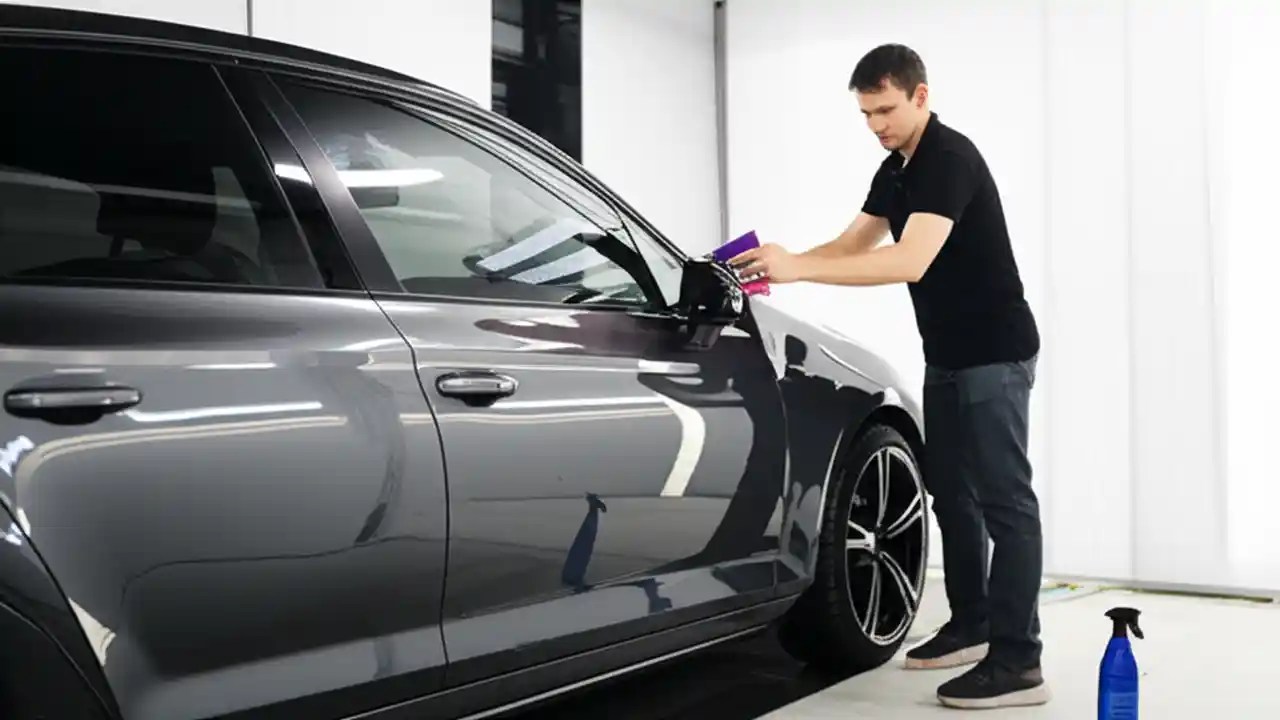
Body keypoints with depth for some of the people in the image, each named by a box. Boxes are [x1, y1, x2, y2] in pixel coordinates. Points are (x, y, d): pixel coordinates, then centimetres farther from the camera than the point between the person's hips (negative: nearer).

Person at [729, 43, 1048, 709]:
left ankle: (1018, 661, -9)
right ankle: (971, 627, 25)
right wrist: (779, 264, -4)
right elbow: (852, 245, 14)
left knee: (1004, 499, -10)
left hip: (995, 355, -10)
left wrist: (797, 268, -36)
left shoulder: (951, 158, -20)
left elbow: (910, 262, -32)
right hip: (947, 357, 10)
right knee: (951, 491, 14)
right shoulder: (894, 169, 11)